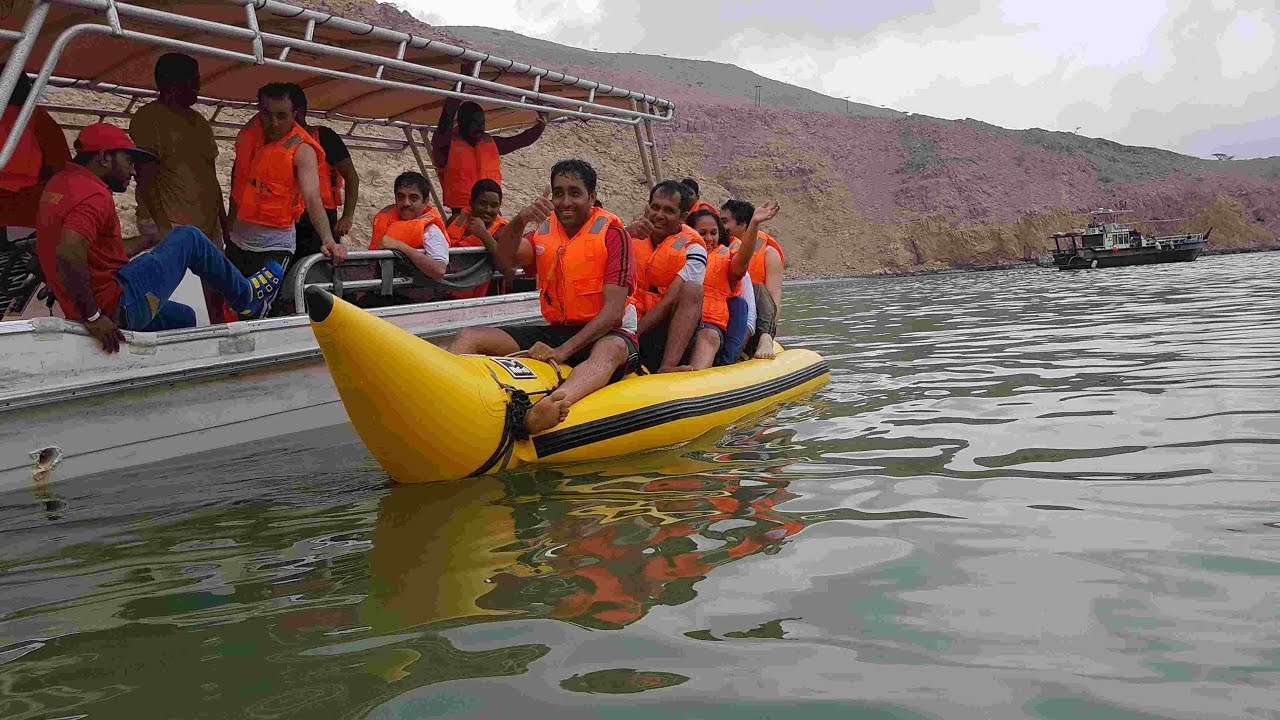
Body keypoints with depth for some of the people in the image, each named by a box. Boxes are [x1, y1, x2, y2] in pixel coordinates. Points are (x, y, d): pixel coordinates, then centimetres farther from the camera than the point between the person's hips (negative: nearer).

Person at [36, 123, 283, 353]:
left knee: (182, 318, 30)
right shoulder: (94, 195, -19)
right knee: (189, 238, 3)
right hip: (119, 310, -10)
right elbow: (68, 253, -35)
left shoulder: (61, 182, 14)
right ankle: (246, 297, 22)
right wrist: (93, 317, -30)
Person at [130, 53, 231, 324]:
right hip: (168, 224, -8)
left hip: (207, 223, 8)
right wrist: (163, 227, -21)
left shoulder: (199, 122, 21)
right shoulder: (147, 118, -3)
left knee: (216, 300, 6)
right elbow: (146, 178, -12)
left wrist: (224, 222, 19)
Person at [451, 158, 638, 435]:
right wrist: (520, 221, -31)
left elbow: (613, 309, -16)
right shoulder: (544, 227, 10)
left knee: (611, 349, -42)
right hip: (555, 330, 6)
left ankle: (554, 403, -73)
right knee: (470, 337, -9)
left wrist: (563, 351, -28)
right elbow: (507, 259, -10)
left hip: (603, 332, -6)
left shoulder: (611, 231, -7)